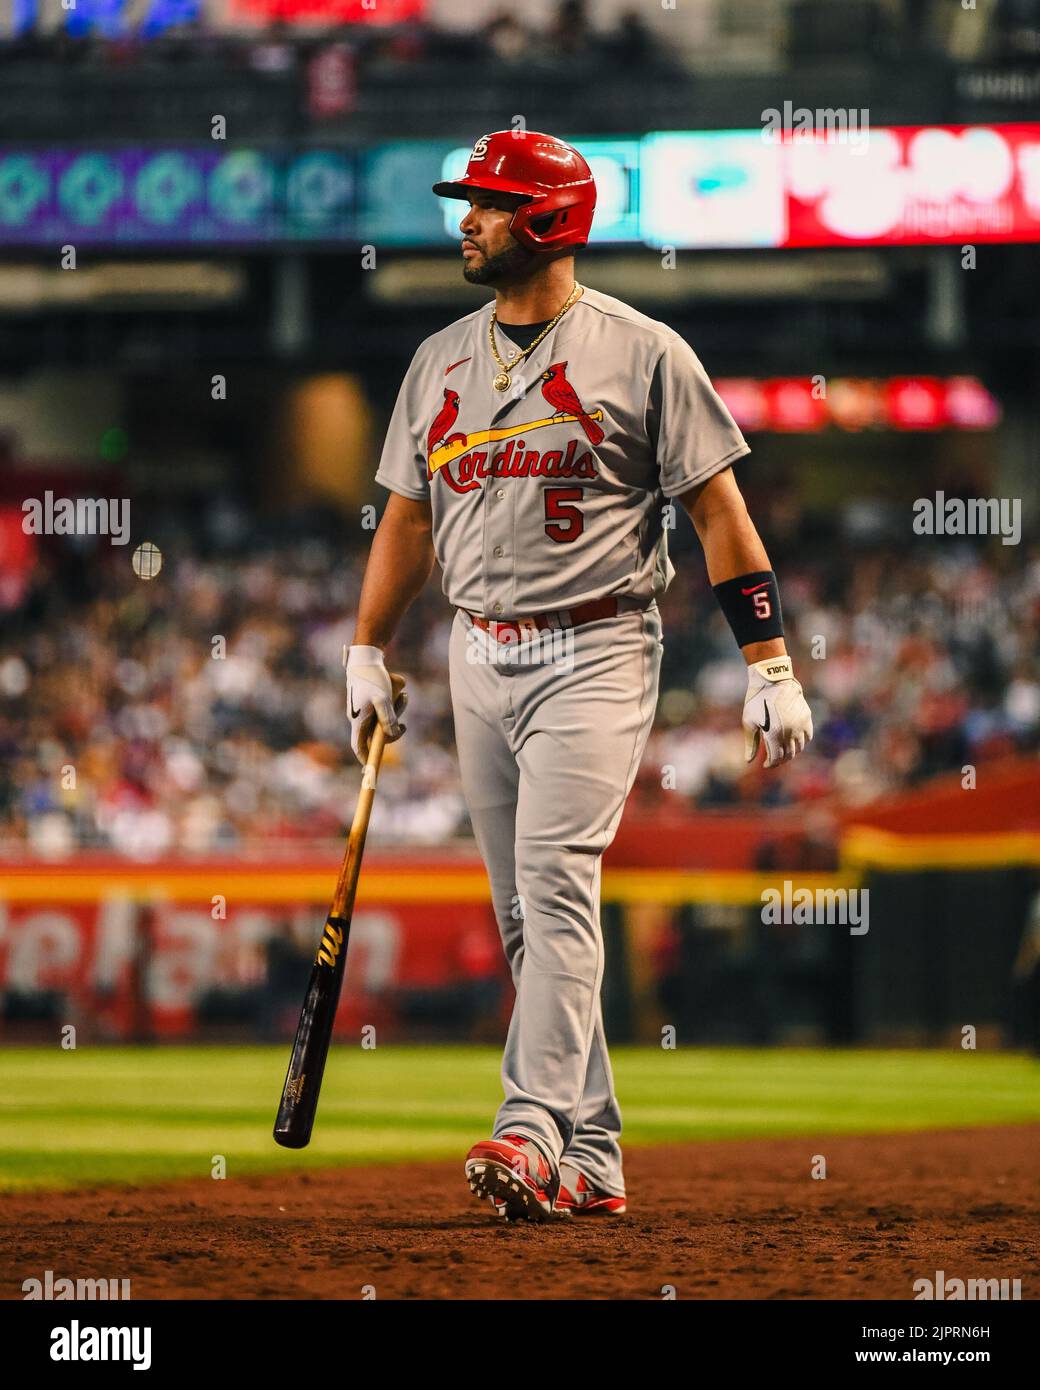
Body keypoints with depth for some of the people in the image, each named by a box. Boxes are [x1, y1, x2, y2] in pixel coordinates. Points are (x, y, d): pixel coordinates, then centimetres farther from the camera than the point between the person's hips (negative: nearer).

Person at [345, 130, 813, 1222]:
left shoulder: (642, 354, -4)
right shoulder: (441, 361, 12)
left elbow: (719, 510, -4)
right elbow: (407, 516, 20)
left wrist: (770, 667, -9)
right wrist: (367, 655, 14)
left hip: (595, 652, -6)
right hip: (479, 660, 6)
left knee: (555, 881, -20)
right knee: (527, 913, 5)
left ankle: (532, 1132, -30)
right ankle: (591, 1160, 10)